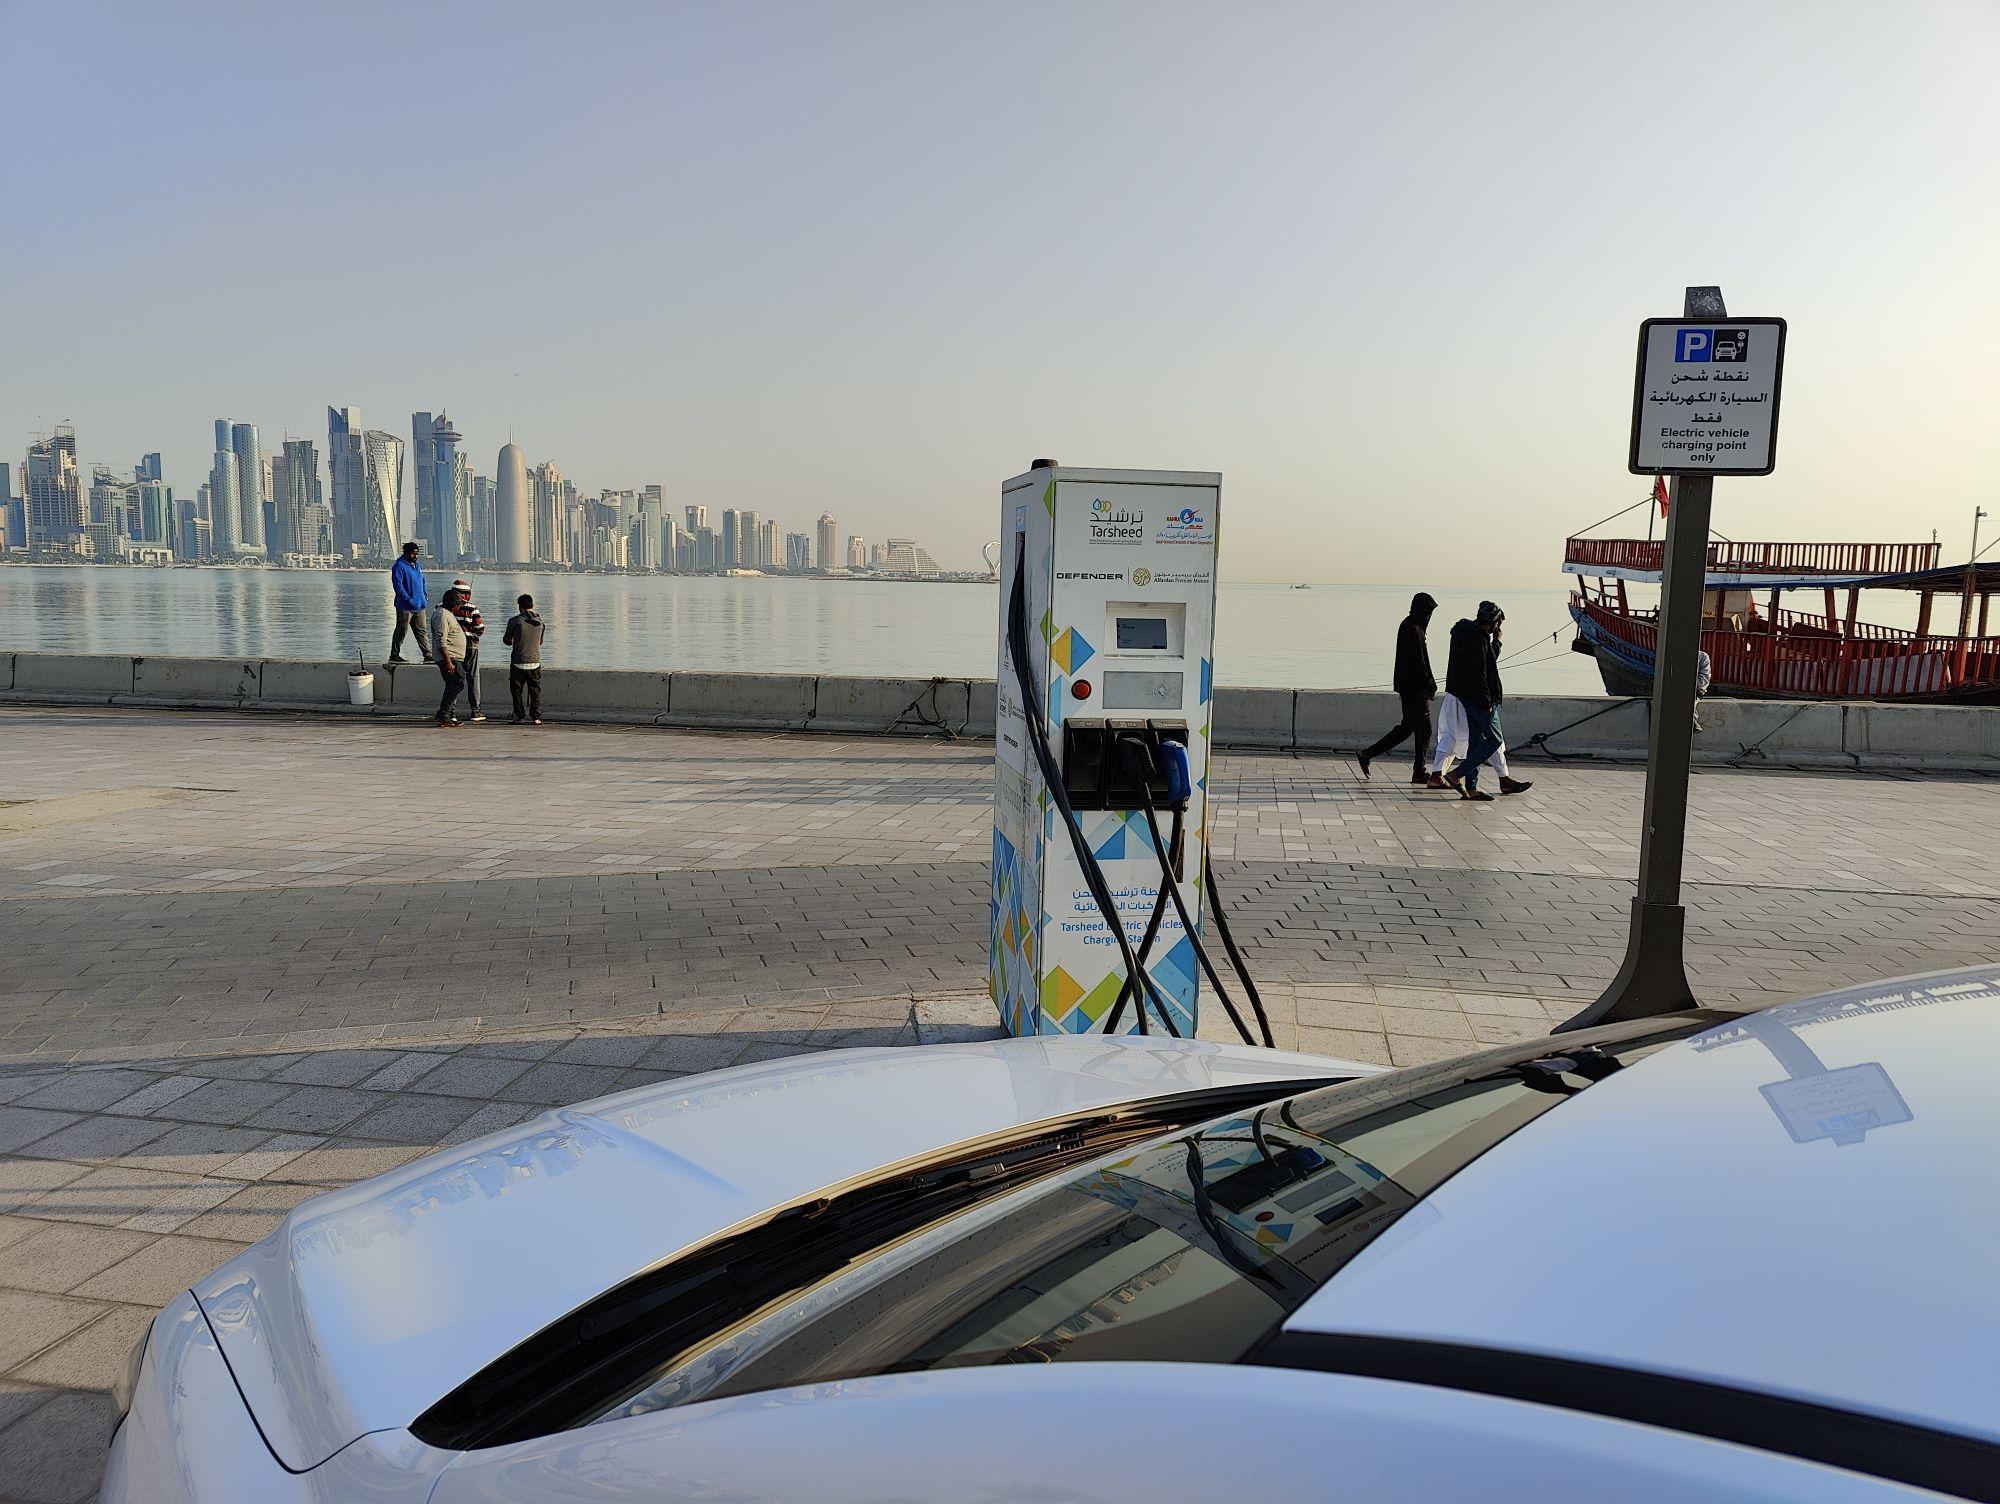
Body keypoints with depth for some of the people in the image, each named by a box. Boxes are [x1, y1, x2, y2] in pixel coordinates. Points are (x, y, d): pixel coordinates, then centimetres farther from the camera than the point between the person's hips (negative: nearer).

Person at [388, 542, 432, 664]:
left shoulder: (417, 566, 17)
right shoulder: (399, 566, -9)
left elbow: (422, 582, 27)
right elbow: (398, 585, -16)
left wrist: (425, 595, 12)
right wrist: (408, 599, -20)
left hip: (419, 606, 8)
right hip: (405, 607, -8)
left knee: (421, 631, 10)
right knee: (401, 631, -3)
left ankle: (428, 655, 12)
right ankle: (394, 656, 3)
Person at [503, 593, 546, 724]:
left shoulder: (515, 621, -8)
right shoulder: (540, 622, 3)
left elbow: (507, 640, 3)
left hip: (518, 662, -3)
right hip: (535, 661, 3)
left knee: (517, 690, 8)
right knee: (535, 691, 8)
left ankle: (520, 717, 7)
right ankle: (536, 717, 5)